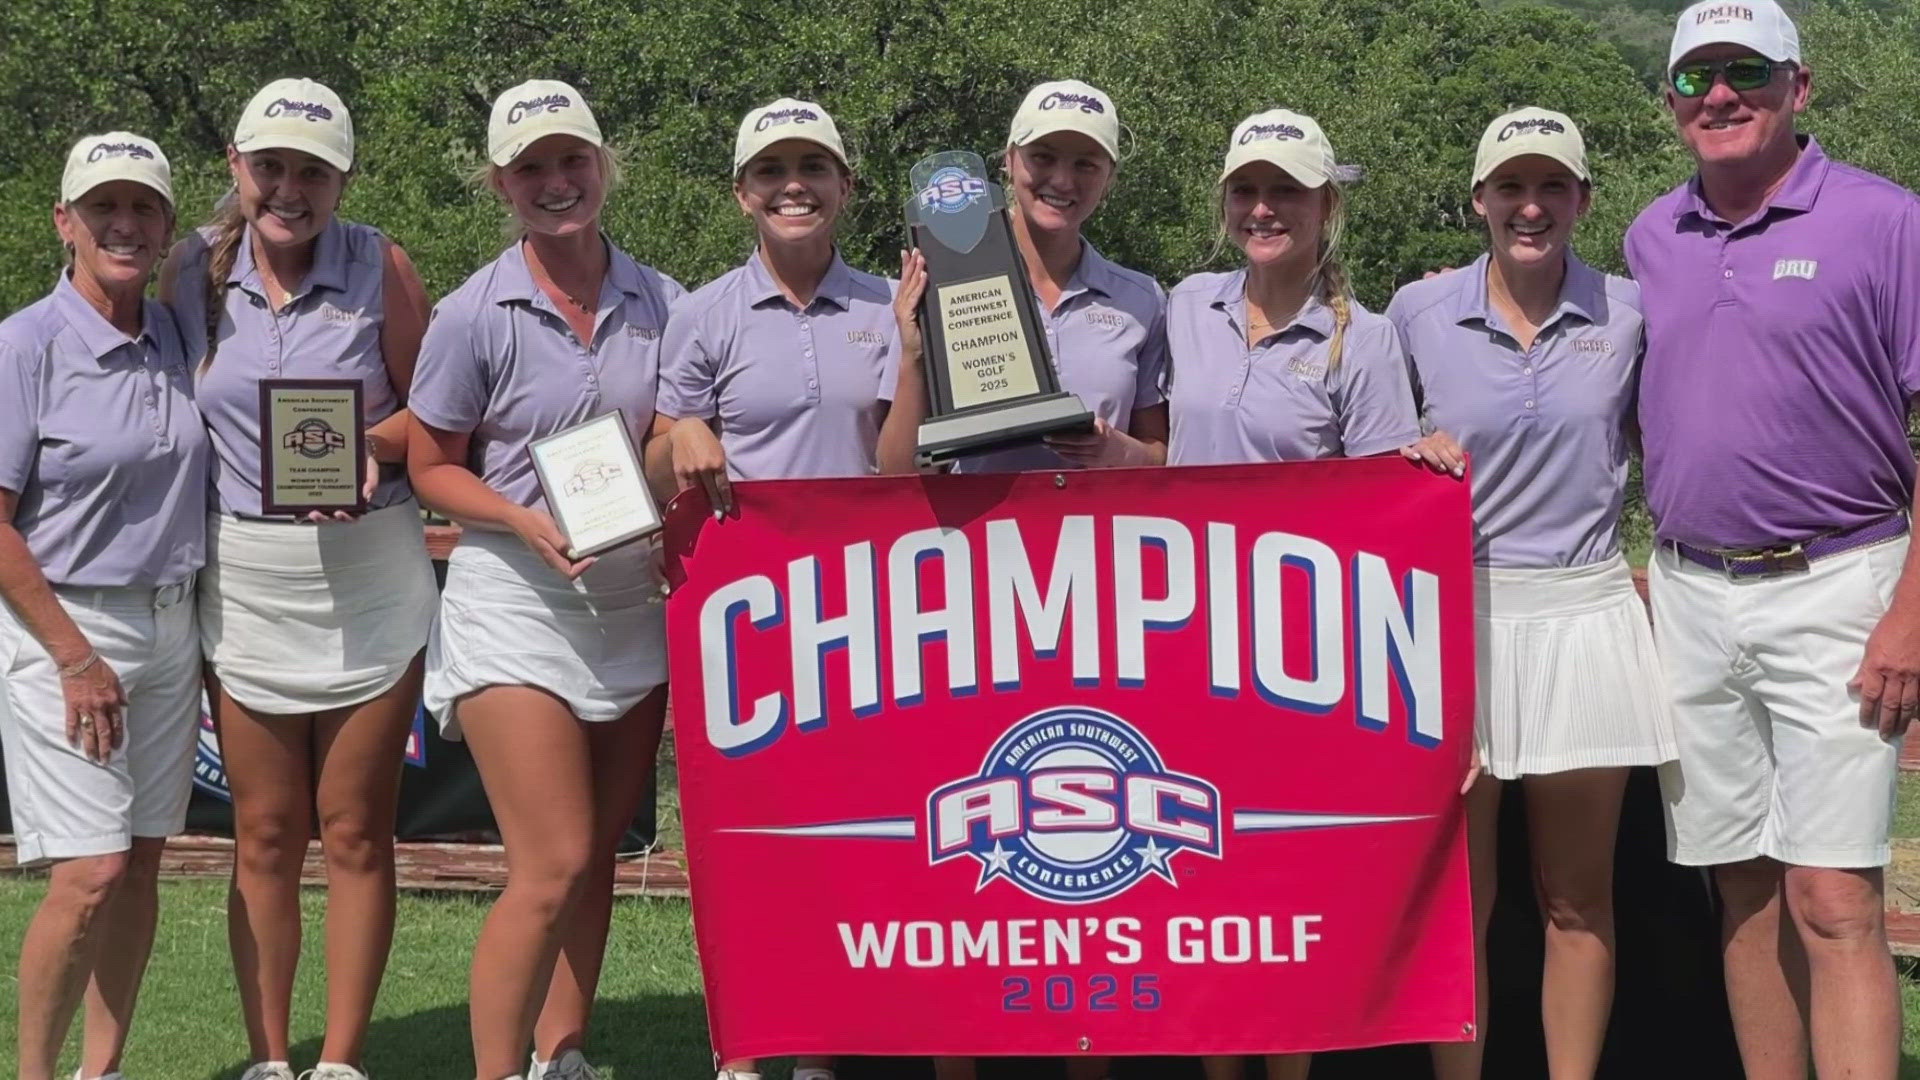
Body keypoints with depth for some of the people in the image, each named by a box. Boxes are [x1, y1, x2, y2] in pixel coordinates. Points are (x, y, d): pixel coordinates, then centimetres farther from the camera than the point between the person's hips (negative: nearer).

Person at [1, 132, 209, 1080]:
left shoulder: (174, 336, 6)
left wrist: (198, 645, 11)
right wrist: (77, 659, -15)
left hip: (170, 625, 6)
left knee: (142, 862, 9)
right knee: (88, 876, -11)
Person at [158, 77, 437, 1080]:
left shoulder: (379, 265, -5)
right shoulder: (193, 267, 1)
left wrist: (373, 443, -19)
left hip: (369, 578, -2)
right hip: (242, 583, 2)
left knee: (357, 835, 5)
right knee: (263, 839, 9)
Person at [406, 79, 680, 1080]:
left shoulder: (660, 303, 3)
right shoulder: (474, 315, -7)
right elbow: (431, 468, -1)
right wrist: (528, 521, -17)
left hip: (633, 599, 4)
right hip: (516, 597, -4)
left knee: (596, 855, 11)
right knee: (552, 867, -10)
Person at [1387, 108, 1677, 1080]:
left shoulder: (1627, 313, 1)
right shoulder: (1418, 311, 0)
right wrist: (1419, 455, -8)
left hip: (1583, 611, 1)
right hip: (1457, 610, 0)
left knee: (1576, 897, 7)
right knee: (1457, 897, 3)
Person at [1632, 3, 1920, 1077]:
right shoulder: (1651, 240, 11)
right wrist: (1649, 576, 11)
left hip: (1831, 590, -5)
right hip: (1690, 596, 5)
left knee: (1834, 901, -9)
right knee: (1743, 888, 10)